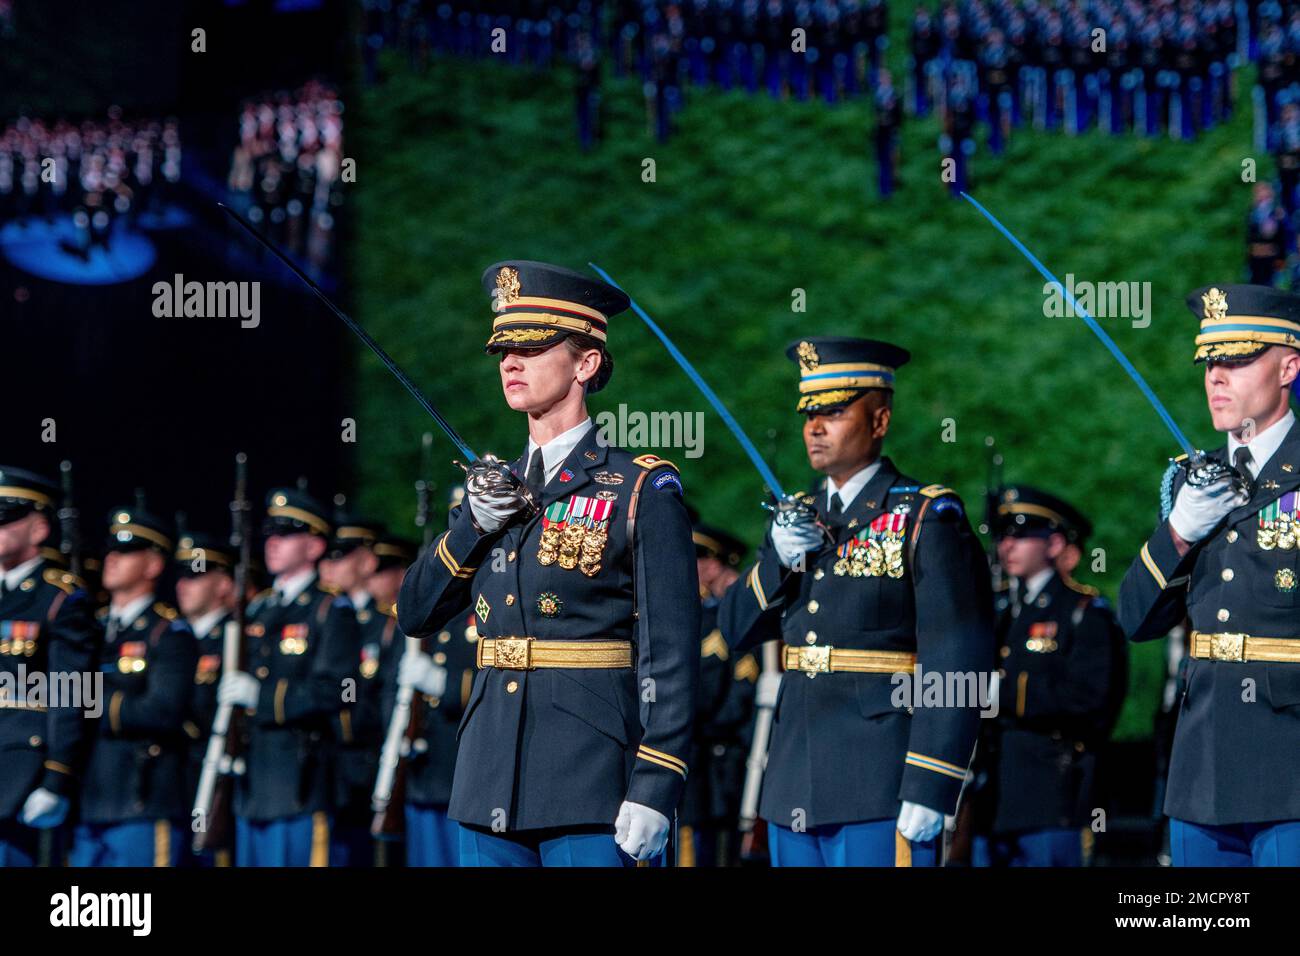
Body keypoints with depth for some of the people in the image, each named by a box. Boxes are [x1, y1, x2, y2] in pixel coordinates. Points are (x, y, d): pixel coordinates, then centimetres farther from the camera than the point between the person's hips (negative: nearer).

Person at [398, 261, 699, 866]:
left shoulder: (642, 491, -3)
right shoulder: (494, 489, 16)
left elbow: (670, 651, -8)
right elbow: (415, 617, 16)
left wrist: (655, 787, -16)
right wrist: (471, 527, 0)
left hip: (589, 778, -6)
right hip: (490, 784, 6)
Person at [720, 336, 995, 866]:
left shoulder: (928, 519, -5)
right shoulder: (798, 519, 15)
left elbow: (955, 662, -12)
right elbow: (735, 630, 15)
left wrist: (928, 792, -18)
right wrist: (778, 559, -5)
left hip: (881, 784, -7)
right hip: (794, 782, 7)